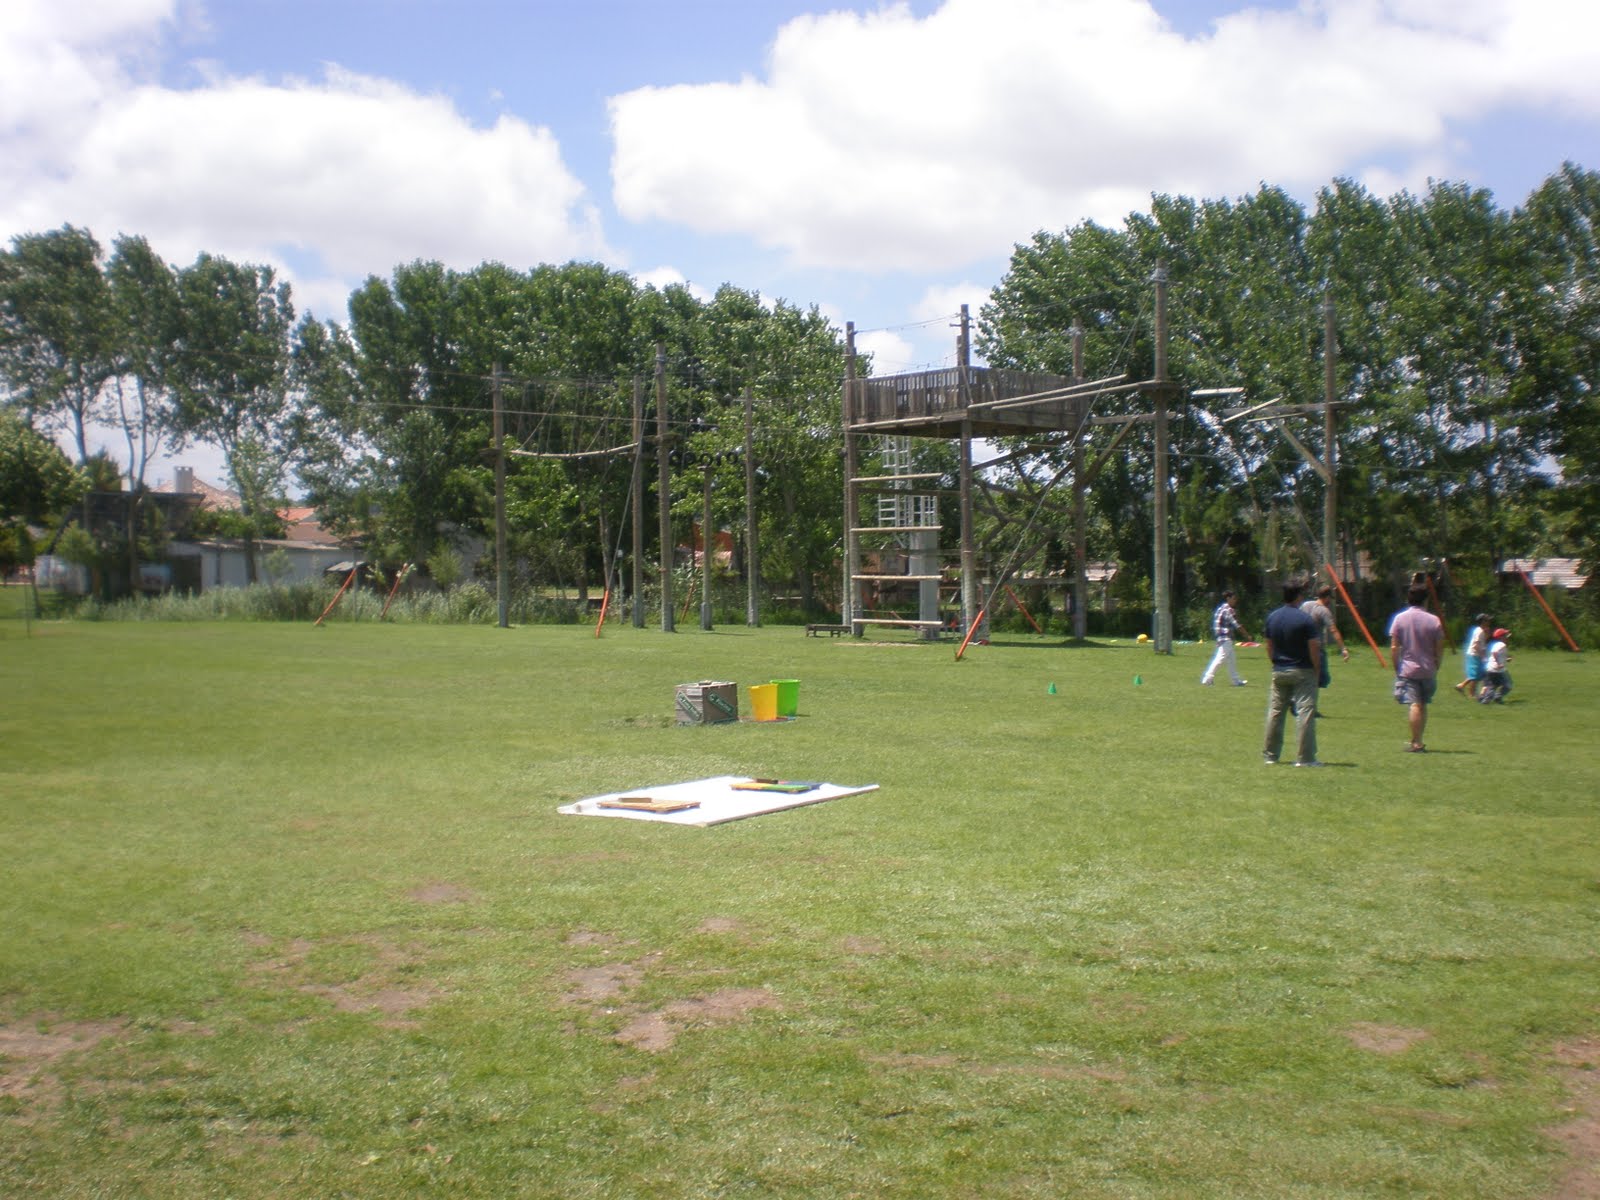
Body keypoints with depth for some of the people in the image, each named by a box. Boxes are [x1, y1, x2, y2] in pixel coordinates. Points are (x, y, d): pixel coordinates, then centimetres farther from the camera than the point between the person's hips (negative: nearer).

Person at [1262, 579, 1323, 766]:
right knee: (1305, 712, -3)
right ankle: (1304, 758, -5)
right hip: (1302, 672, -5)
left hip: (1278, 672, 5)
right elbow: (1313, 648, -13)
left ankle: (1269, 755, 15)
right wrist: (1317, 670, -2)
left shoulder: (1272, 617, 4)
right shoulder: (1305, 618, -13)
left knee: (1275, 712, 11)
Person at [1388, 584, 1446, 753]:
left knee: (1414, 705, -6)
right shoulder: (1434, 620, -1)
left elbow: (1394, 647, -5)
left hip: (1407, 669, -2)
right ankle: (1418, 741, 19)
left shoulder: (1399, 618, -4)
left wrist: (1397, 669, 4)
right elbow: (1439, 650, 1)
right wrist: (1435, 667, 14)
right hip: (1428, 670, 2)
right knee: (1423, 706, 14)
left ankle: (1416, 743, -11)